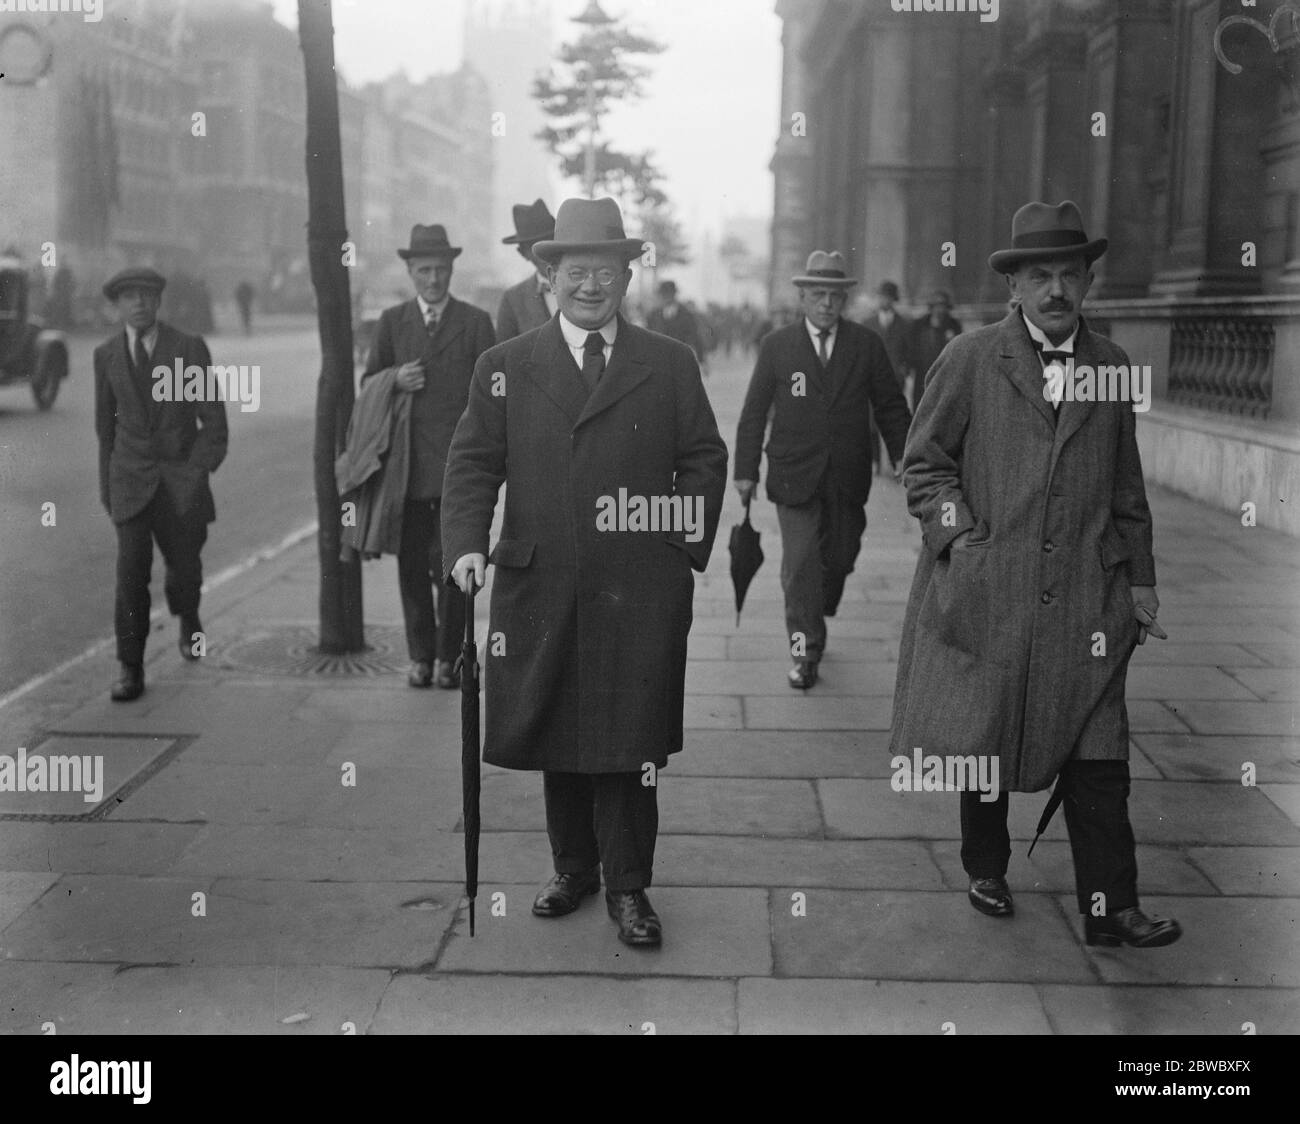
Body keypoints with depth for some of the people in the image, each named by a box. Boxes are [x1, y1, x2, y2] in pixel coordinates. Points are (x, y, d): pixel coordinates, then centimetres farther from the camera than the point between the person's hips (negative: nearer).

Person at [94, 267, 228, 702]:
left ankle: (187, 616, 41)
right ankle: (131, 670, -4)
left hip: (181, 479, -1)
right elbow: (106, 422, 14)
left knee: (184, 566, 6)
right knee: (131, 570, -10)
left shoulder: (190, 348, -4)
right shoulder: (106, 355, 4)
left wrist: (198, 471, -10)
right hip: (131, 480, 1)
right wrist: (106, 482, 15)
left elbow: (214, 420, -2)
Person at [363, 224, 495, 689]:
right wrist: (394, 382, -7)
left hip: (457, 463, -2)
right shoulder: (391, 321, 12)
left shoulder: (476, 322, 6)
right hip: (407, 463, 2)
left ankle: (448, 656, 8)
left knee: (451, 563, -5)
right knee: (412, 563, 5)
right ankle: (421, 656, 16)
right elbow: (368, 383, 16)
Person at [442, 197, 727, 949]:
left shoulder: (671, 365, 7)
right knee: (556, 738, 11)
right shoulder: (506, 366, 8)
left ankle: (629, 887, 15)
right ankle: (574, 869, 29)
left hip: (641, 592, -1)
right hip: (540, 587, 2)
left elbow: (705, 461, 9)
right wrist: (467, 545, -9)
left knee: (629, 741, 2)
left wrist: (688, 547, -1)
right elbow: (473, 464, 5)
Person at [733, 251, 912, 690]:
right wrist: (746, 470, 0)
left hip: (848, 480, 2)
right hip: (795, 477, -2)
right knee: (800, 564, -7)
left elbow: (891, 407, 7)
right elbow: (754, 412, 3)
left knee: (839, 559, 11)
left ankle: (815, 618, 38)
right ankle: (806, 650, 2)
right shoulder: (776, 345, 1)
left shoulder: (867, 345, 3)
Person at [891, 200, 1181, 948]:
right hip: (984, 596, -1)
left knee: (1099, 759, -1)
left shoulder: (1113, 367, 10)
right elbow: (925, 464, 4)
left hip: (1085, 602, 2)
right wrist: (961, 537, -9)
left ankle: (1111, 908, 7)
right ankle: (986, 872, 31)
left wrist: (1141, 581, 14)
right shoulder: (971, 360, 1)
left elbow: (1127, 488, 16)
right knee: (982, 746, 10)